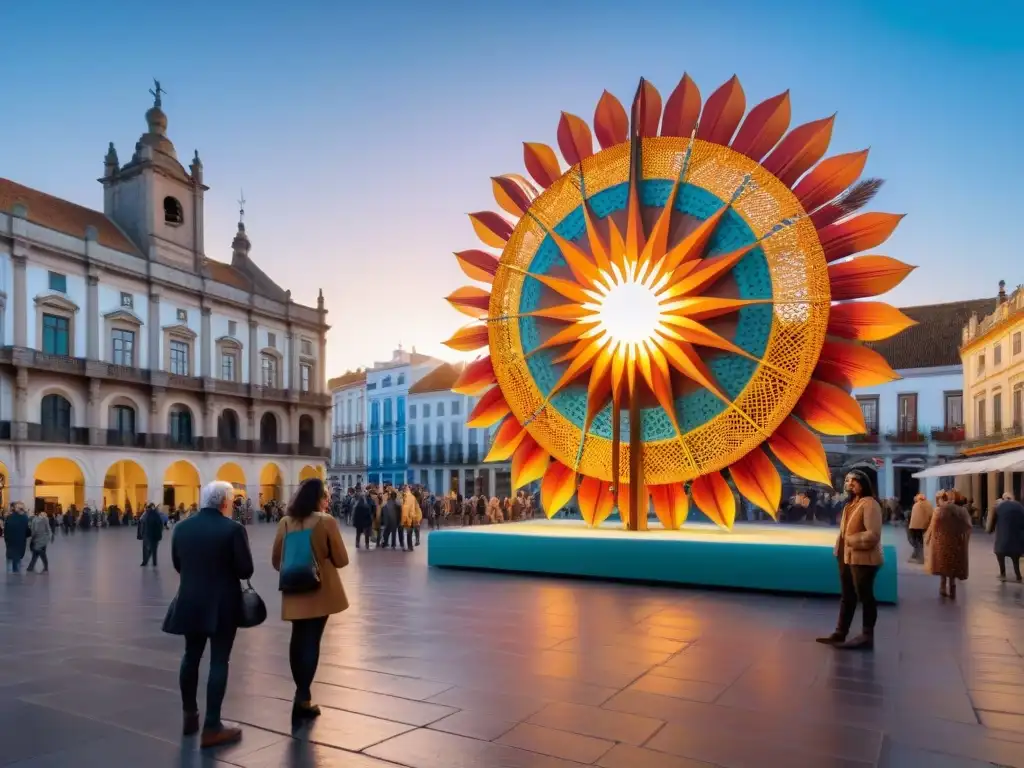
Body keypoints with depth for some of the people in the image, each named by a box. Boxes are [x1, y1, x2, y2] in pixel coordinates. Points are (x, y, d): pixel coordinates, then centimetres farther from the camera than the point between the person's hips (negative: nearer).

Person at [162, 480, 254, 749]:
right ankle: (212, 728, 3)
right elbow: (246, 570, -14)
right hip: (222, 604, -5)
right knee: (219, 661, 1)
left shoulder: (182, 527, 1)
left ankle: (189, 716, 32)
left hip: (190, 601, 6)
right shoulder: (232, 529, -16)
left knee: (191, 656, 20)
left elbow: (177, 565, 10)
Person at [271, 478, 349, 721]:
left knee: (298, 640, 14)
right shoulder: (327, 522, -12)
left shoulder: (285, 522, 0)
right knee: (311, 641, 1)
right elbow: (341, 560, -7)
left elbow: (276, 560, 8)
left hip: (294, 592, 4)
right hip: (320, 592, -4)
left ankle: (301, 694, 24)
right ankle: (303, 699, 0)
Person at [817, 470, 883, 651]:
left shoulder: (869, 503, -15)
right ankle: (840, 633, 25)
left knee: (865, 597, 3)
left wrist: (851, 540, -13)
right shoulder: (850, 504, 14)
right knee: (847, 597, 16)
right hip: (847, 557, 9)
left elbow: (873, 535, -23)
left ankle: (867, 637, 14)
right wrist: (840, 550, 7)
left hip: (863, 559, -9)